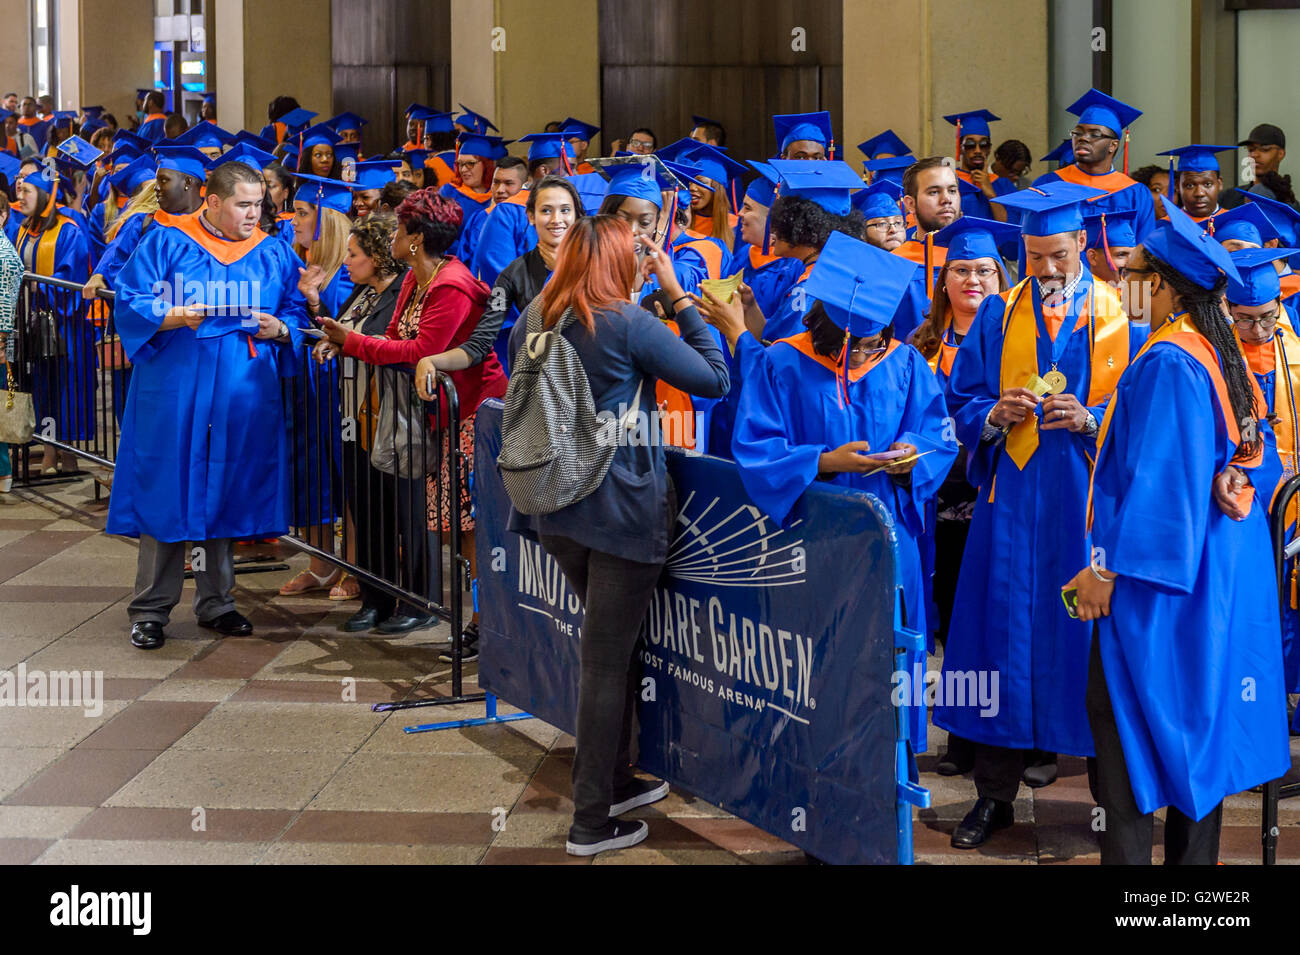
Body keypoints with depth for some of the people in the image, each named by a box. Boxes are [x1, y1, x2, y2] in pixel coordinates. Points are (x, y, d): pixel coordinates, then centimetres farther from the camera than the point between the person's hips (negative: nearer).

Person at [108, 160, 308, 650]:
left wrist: (279, 329, -10)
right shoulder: (165, 244, 0)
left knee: (226, 493, 8)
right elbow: (129, 305, -5)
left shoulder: (275, 256, 10)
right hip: (175, 393, -3)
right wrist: (174, 316, -23)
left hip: (243, 395, 3)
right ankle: (151, 609, 6)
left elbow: (297, 316, 13)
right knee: (167, 493, -2)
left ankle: (215, 603, 21)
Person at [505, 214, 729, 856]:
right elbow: (714, 379, -10)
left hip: (555, 507, 7)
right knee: (606, 660, 0)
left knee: (613, 648, 23)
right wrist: (679, 298, -4)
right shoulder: (628, 324, -15)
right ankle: (592, 821, 5)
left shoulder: (532, 325, 6)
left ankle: (613, 780, 32)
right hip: (621, 508, -7)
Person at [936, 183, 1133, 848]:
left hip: (1085, 495, -1)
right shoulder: (999, 314, 10)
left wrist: (1089, 418, -16)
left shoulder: (1113, 314, 3)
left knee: (1075, 629, 0)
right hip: (1012, 494, 2)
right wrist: (996, 415, -10)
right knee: (1002, 636, 0)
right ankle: (995, 793, 6)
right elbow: (962, 400, 10)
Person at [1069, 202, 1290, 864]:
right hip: (1219, 573, 9)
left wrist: (1108, 567, -19)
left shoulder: (1166, 363, -19)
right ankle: (1194, 854, 21)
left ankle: (1127, 852, -2)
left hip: (1160, 569, -9)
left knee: (1125, 715, -2)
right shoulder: (1227, 359, 8)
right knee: (1199, 710, 14)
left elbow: (1155, 477, -22)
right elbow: (1260, 458, 16)